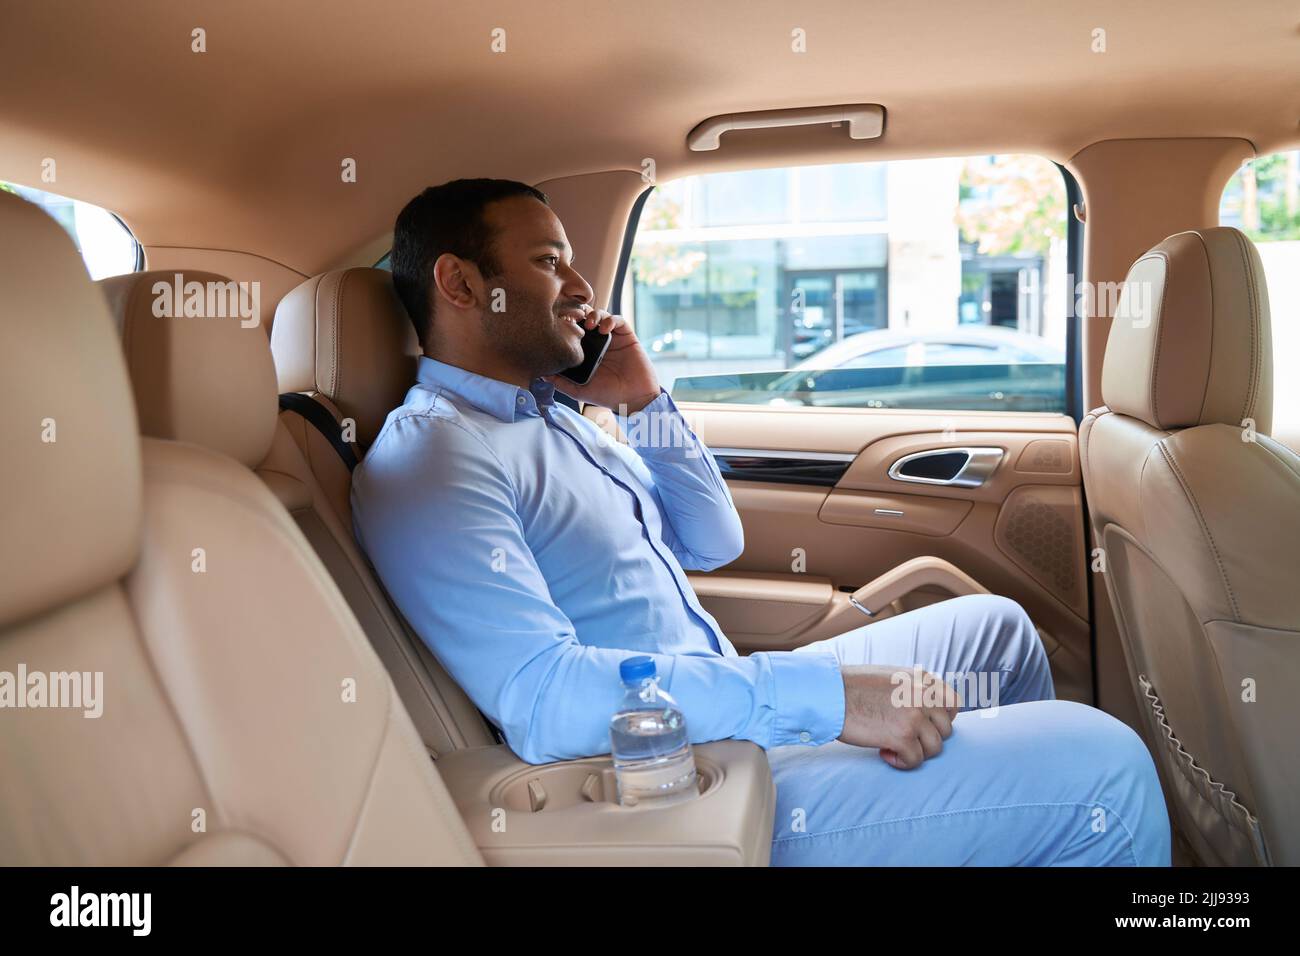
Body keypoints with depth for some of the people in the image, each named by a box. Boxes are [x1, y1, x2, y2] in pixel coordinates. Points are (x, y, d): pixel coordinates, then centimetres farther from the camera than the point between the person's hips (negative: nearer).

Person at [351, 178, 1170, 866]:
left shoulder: (550, 417, 13)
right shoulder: (426, 459, -18)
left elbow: (714, 543, 18)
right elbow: (540, 696, -31)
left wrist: (645, 402, 5)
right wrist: (818, 692, -30)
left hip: (727, 711, 10)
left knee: (993, 627, 20)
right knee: (1100, 763, -14)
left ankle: (1058, 838, 37)